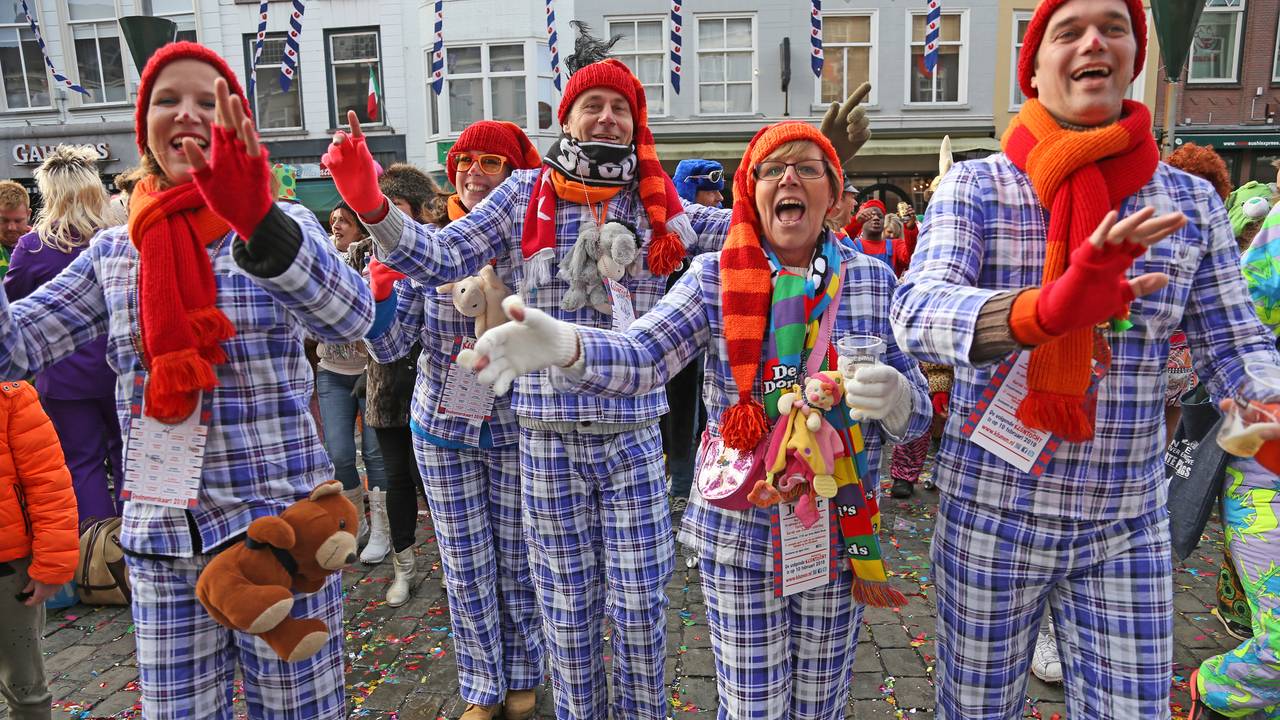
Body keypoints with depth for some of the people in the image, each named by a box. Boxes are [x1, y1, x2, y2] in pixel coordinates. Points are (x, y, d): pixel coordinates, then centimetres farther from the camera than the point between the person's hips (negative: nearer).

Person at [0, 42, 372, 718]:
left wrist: (258, 222, -41)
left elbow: (349, 316, -25)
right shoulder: (114, 250, 7)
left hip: (279, 518, -3)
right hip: (161, 533, 4)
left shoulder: (282, 226, -5)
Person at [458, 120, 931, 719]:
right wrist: (564, 346, -40)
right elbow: (639, 355, -19)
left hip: (837, 535, 2)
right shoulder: (715, 277, -4)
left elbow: (917, 412, 1)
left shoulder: (874, 280, 0)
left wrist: (896, 399, -24)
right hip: (740, 532, -1)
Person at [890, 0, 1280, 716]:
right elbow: (917, 308, -25)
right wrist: (1045, 309, -44)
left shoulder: (1191, 201, 2)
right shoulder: (975, 186, -8)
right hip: (992, 513, -2)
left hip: (1130, 525, 3)